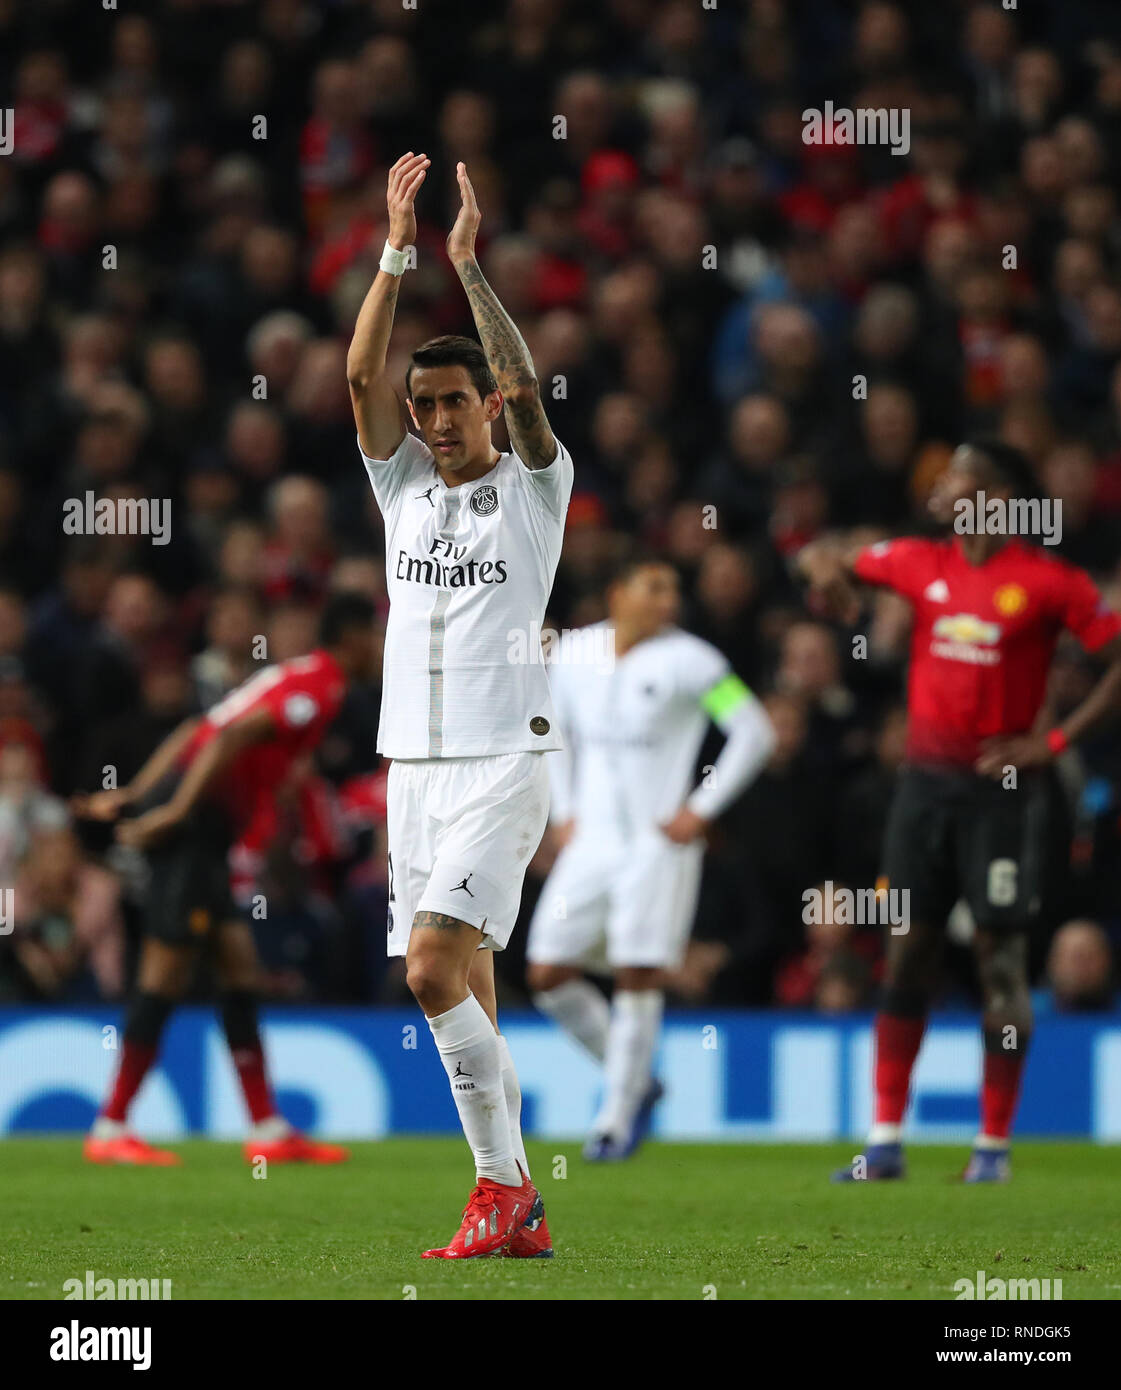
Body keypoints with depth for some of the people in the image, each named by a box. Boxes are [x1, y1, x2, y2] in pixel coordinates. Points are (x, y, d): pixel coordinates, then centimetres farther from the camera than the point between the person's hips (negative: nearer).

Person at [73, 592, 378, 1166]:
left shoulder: (297, 677, 23)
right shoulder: (322, 685, -7)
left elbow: (193, 731, 22)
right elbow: (234, 736, -20)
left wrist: (134, 795, 19)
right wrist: (175, 810, -24)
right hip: (194, 825, -10)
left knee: (239, 959, 10)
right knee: (166, 970, -8)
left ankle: (268, 1129, 11)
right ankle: (110, 1129, -6)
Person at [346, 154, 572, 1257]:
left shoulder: (532, 491, 0)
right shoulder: (405, 488, 12)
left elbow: (523, 389, -16)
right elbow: (361, 373, 1)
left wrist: (469, 265, -17)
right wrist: (396, 252, -7)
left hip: (501, 763, -6)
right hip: (414, 762, 6)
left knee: (436, 971, -20)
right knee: (461, 992, 4)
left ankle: (502, 1187, -12)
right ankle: (516, 1215, 8)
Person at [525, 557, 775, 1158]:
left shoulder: (687, 660, -9)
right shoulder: (575, 652, 6)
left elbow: (754, 731, -9)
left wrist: (701, 809, -11)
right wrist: (564, 812, 14)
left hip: (658, 842, -5)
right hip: (591, 839, 5)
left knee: (638, 976, -10)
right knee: (548, 974, 1)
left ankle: (616, 1118, 2)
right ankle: (635, 1080, 20)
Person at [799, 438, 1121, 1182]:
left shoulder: (1048, 582, -8)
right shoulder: (921, 563, 8)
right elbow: (826, 559, 23)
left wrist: (1054, 742, -12)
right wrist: (827, 566, -2)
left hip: (1002, 785, -5)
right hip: (927, 778, 5)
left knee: (1001, 955, -2)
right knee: (907, 951, 3)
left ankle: (994, 1144, 7)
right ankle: (886, 1141, 5)